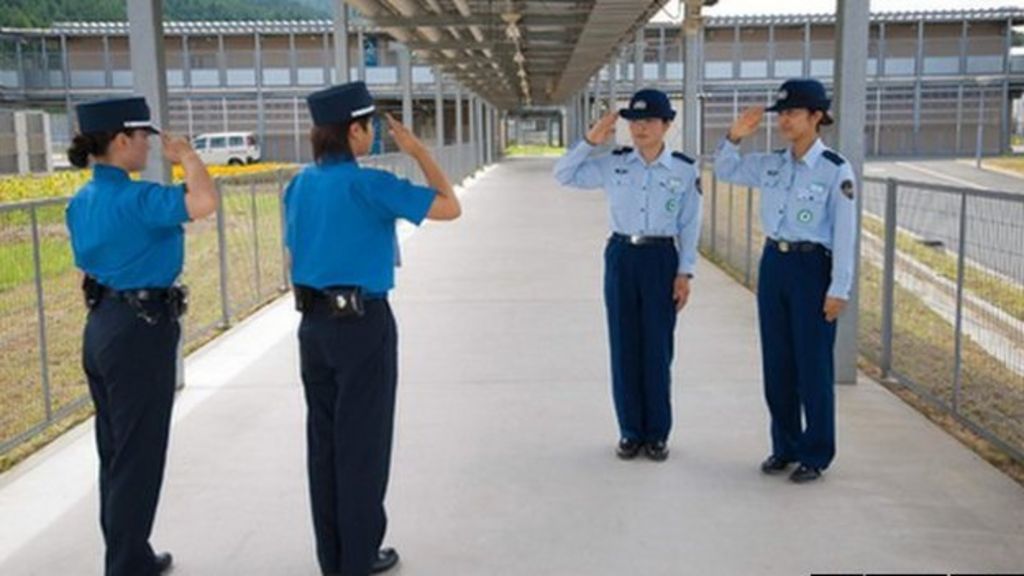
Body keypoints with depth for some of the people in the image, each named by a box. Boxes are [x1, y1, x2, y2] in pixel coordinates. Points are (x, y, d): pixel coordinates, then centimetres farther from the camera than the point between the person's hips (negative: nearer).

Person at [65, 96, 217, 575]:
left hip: (101, 327, 9)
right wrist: (186, 155, -17)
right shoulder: (135, 198, -20)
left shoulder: (82, 201, 8)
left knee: (116, 453, 18)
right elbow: (204, 202, -36)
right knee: (138, 457, 2)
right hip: (141, 331, -9)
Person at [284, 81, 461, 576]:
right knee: (362, 442, 4)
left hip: (312, 323, 7)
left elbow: (294, 252, 12)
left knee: (323, 439, 12)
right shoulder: (369, 185, -15)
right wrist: (419, 152, -2)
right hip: (363, 323, -7)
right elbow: (450, 208, -12)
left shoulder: (299, 185, 6)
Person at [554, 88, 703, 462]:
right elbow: (564, 175, 3)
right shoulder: (613, 164, 1)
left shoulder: (684, 170, -3)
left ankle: (657, 433, 18)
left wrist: (684, 273, -5)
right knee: (624, 347, 6)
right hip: (621, 257, 2)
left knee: (657, 349, 3)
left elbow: (689, 226, 0)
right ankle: (631, 431, 19)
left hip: (661, 259, -2)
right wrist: (591, 141, -8)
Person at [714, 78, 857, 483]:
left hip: (812, 267, -6)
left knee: (813, 366, 4)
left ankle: (816, 454, 19)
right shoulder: (771, 164, 5)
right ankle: (785, 446, 27)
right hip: (773, 263, 6)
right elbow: (725, 171, 19)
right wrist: (735, 136, 1)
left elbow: (844, 234, -11)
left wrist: (839, 290, -13)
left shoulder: (835, 170, -11)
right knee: (776, 363, 12)